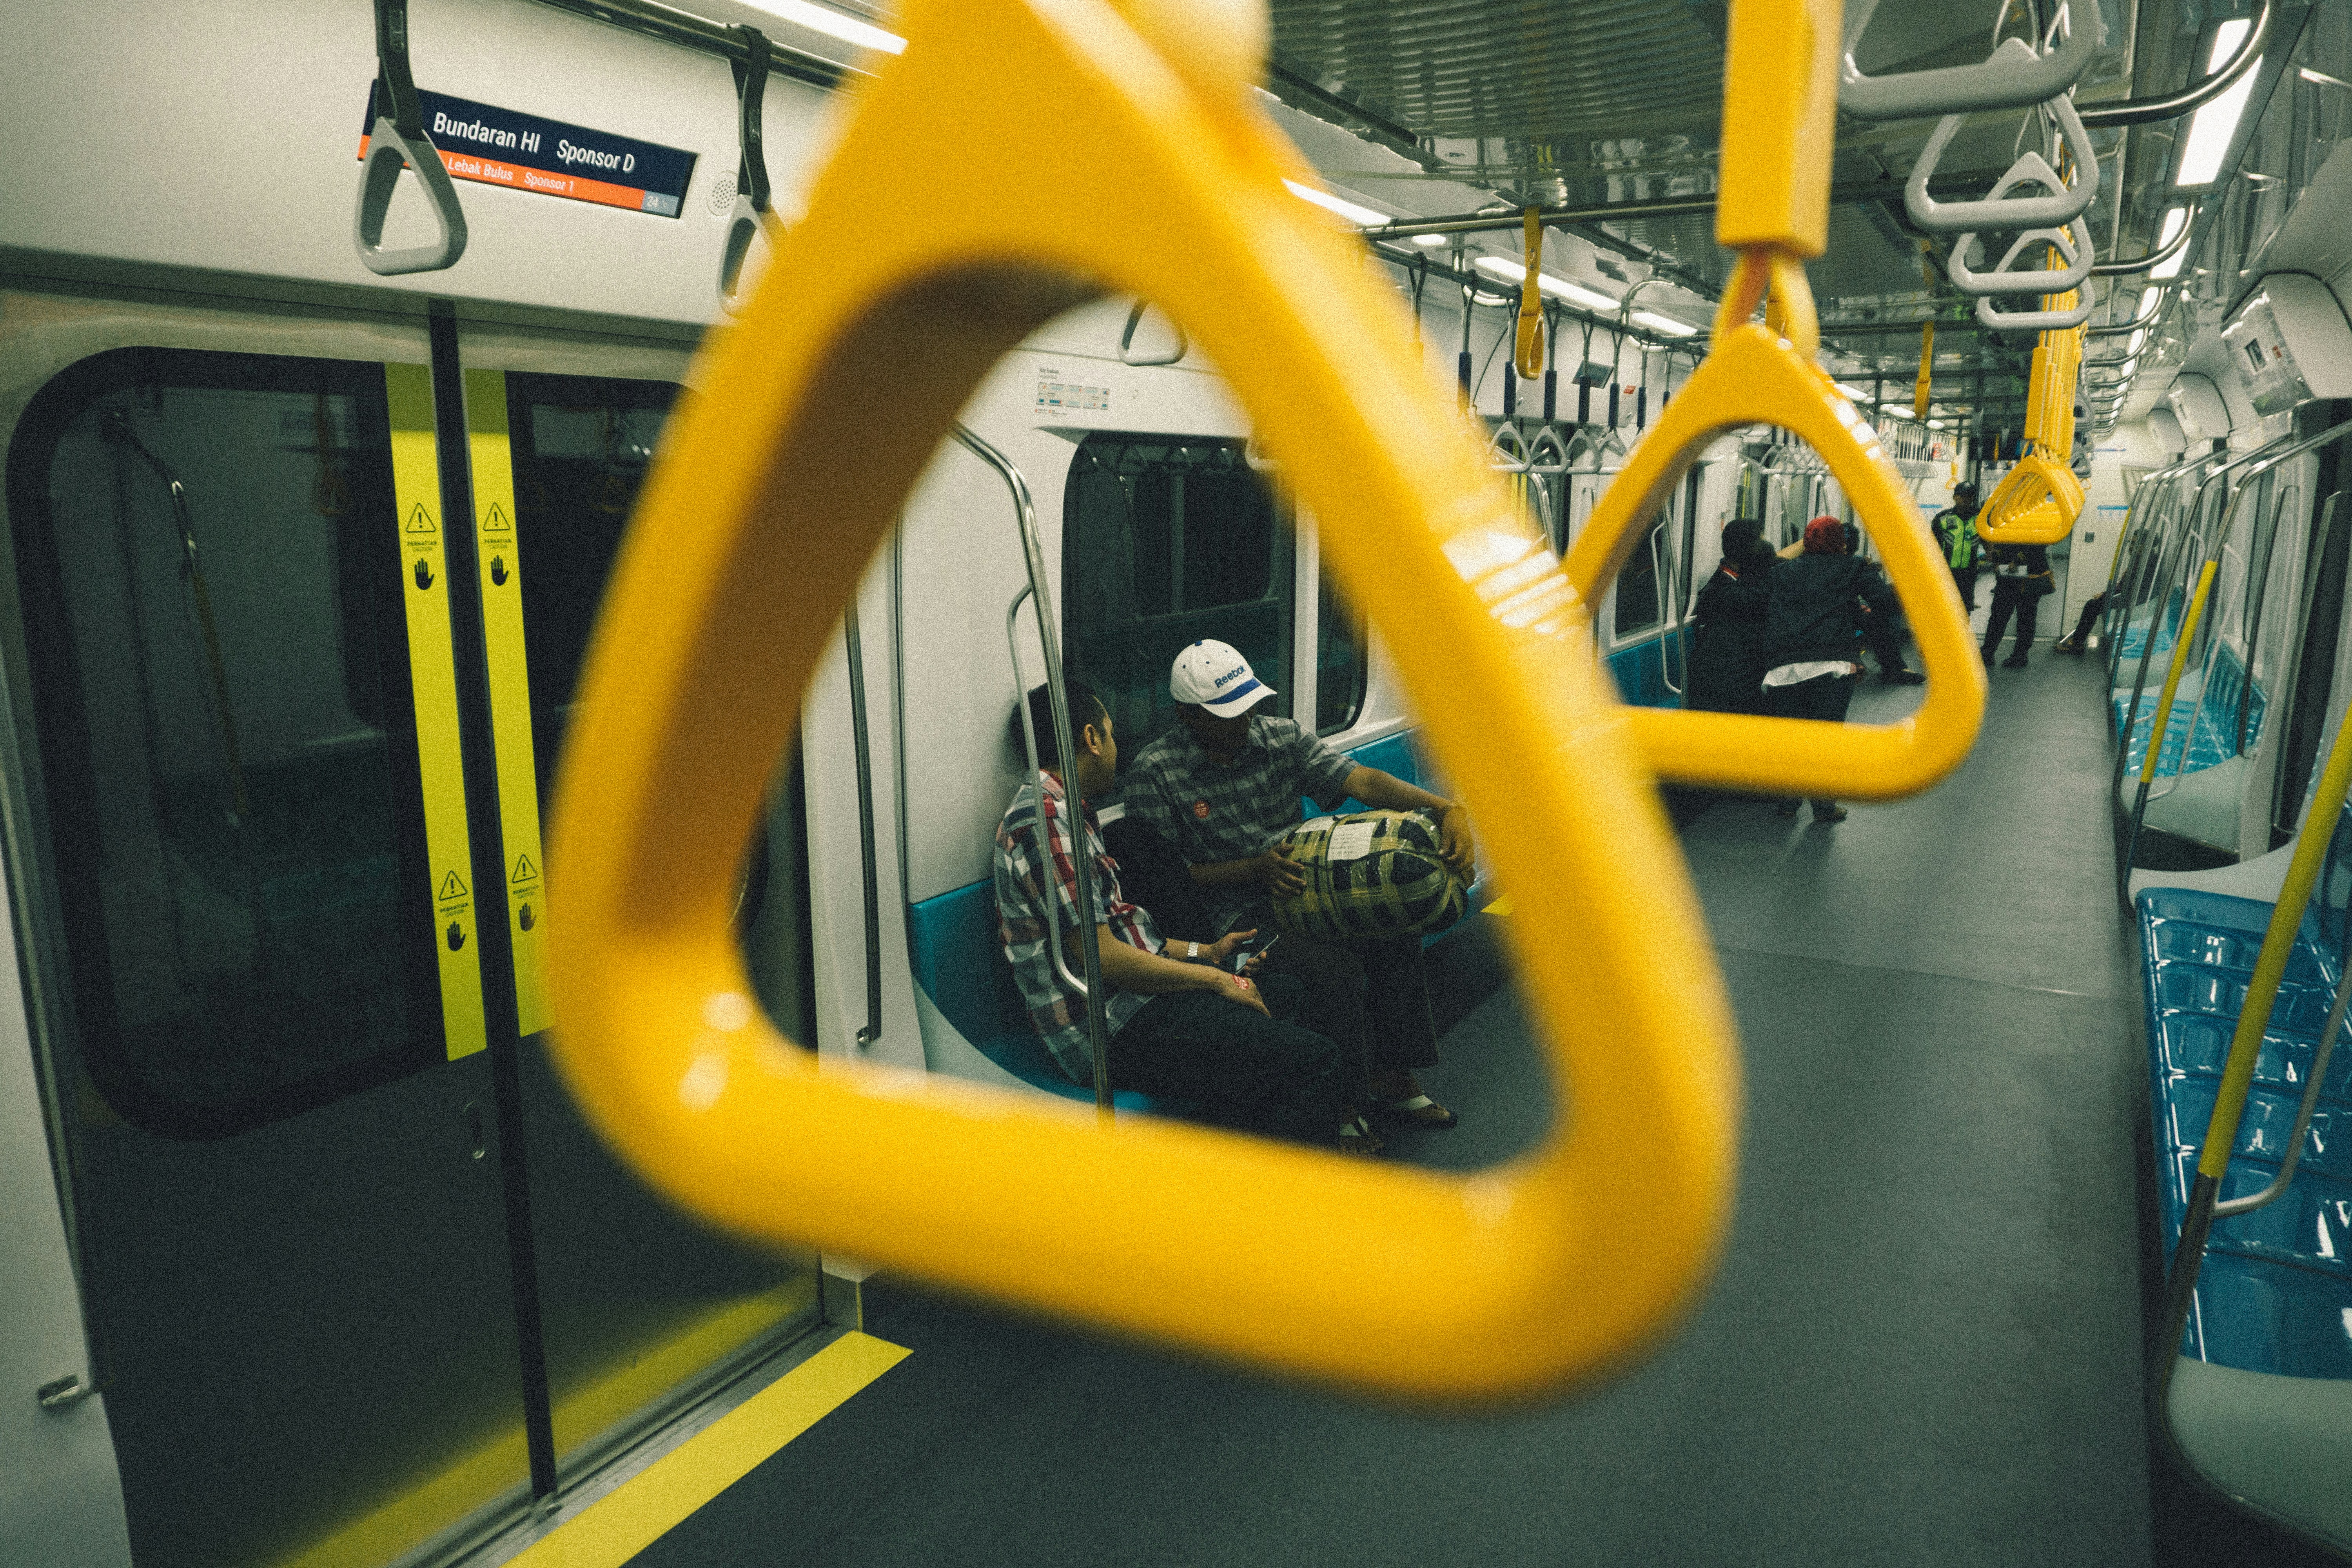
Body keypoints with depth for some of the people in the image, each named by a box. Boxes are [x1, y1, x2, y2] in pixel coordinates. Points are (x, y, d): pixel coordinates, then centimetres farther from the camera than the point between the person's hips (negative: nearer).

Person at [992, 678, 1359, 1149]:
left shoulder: (1067, 812, 17)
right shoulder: (1045, 819, -17)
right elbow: (1102, 958, -20)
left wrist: (1205, 953, 20)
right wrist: (1215, 979, -11)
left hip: (1125, 1002, 11)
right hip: (1114, 1030, -11)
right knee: (1316, 1059, -20)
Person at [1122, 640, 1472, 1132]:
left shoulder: (1282, 738, 5)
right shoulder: (1153, 773, -8)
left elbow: (1360, 780, -6)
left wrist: (1448, 809, -22)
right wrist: (1252, 869, -18)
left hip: (1303, 893, 5)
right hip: (1233, 920, -5)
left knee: (1394, 929, -19)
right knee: (1332, 965, -28)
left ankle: (1393, 1080, -6)